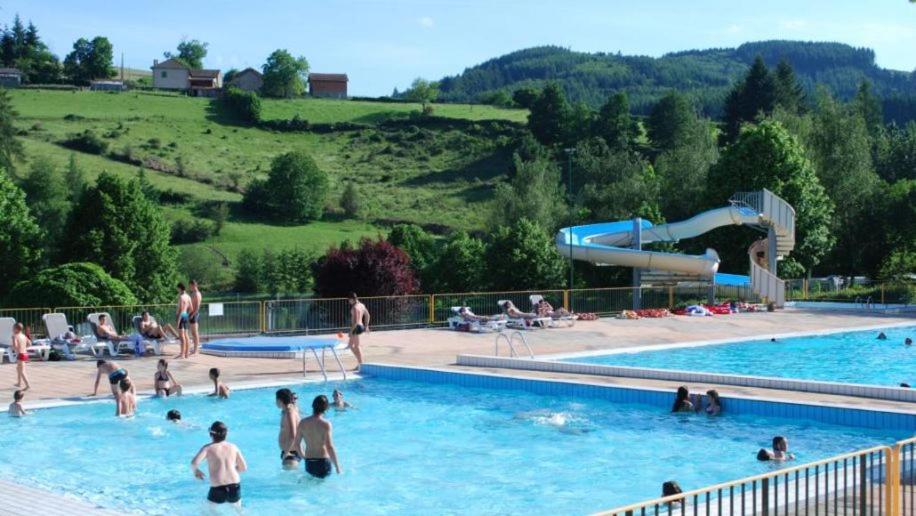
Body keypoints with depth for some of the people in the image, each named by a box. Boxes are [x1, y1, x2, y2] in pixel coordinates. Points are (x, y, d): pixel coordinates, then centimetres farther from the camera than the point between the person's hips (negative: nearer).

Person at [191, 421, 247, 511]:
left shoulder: (208, 448, 1)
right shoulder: (233, 447, 10)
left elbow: (194, 462, -14)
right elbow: (244, 468, 12)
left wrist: (196, 471, 9)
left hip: (218, 489, -3)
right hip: (235, 486, 3)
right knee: (238, 510, 27)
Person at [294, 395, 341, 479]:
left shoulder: (303, 422, 0)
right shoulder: (326, 424, -14)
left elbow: (297, 443, 7)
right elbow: (329, 447, -19)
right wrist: (337, 466, -12)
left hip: (309, 463, 5)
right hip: (323, 462, -4)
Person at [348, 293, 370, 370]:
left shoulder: (355, 308, -18)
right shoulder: (361, 305, 10)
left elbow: (355, 321, -23)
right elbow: (367, 315, 20)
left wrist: (351, 331, -20)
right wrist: (366, 326, 27)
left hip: (356, 327, -10)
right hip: (361, 326, 10)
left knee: (357, 346, 0)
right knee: (350, 345, 19)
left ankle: (361, 364, 4)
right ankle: (359, 362, 17)